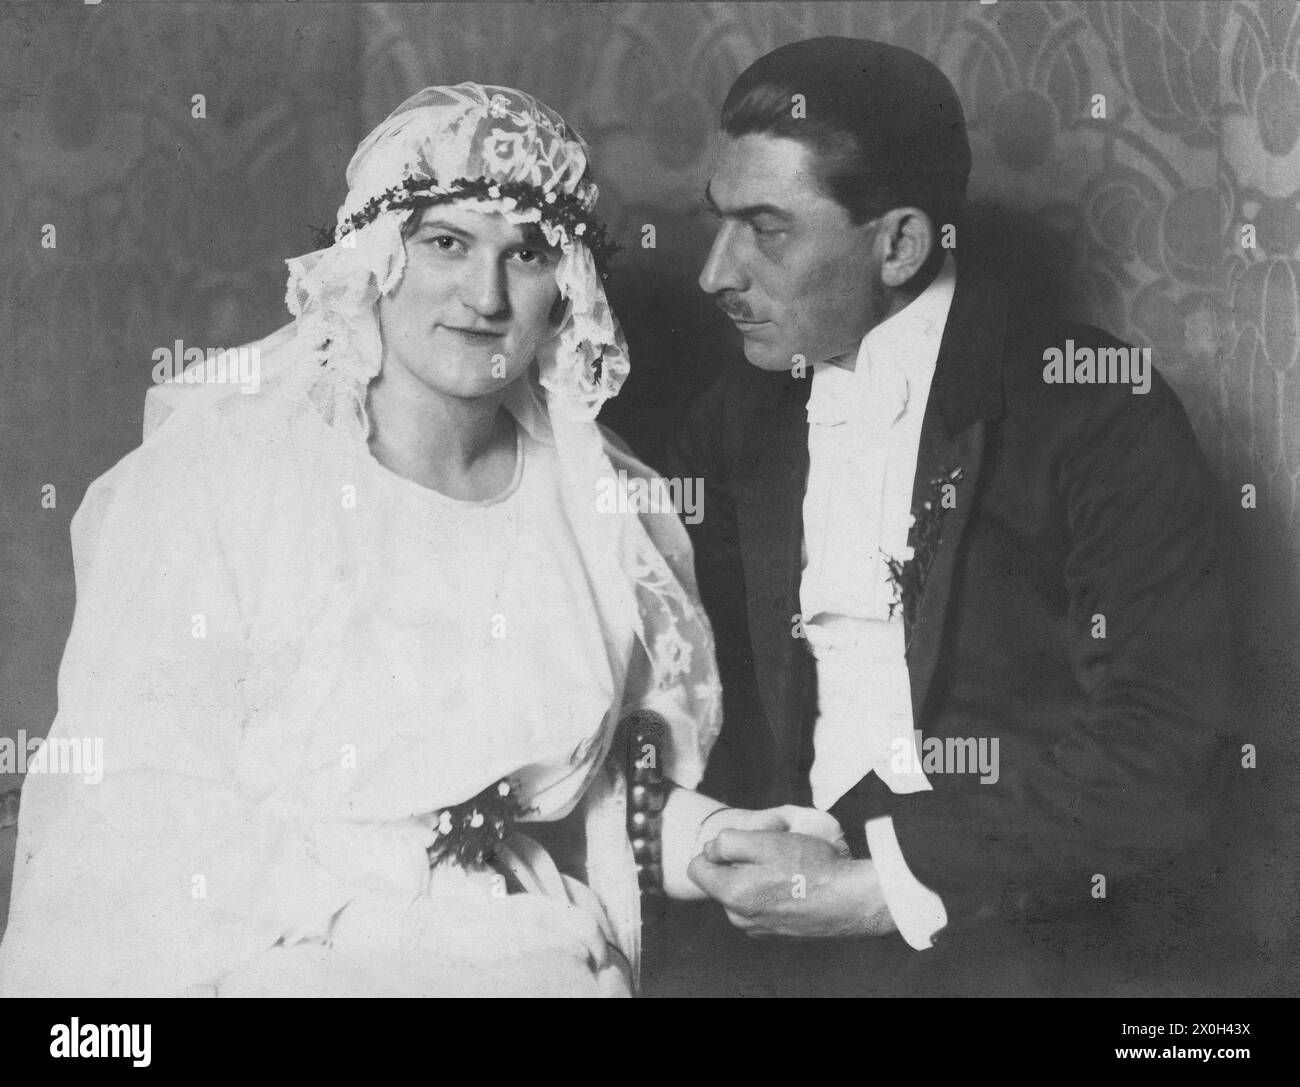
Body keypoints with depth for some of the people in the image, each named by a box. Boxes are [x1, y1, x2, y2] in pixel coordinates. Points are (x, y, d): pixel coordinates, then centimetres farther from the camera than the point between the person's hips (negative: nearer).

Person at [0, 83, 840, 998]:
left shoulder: (614, 518, 8)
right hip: (272, 964, -3)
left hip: (543, 966, 3)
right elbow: (129, 819, -6)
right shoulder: (204, 478, -2)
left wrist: (708, 838, -1)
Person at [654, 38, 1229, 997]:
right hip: (787, 923, 4)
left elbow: (1158, 766, -12)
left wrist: (880, 889, -16)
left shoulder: (1099, 414, -8)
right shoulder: (740, 416, 9)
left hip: (1026, 935, -4)